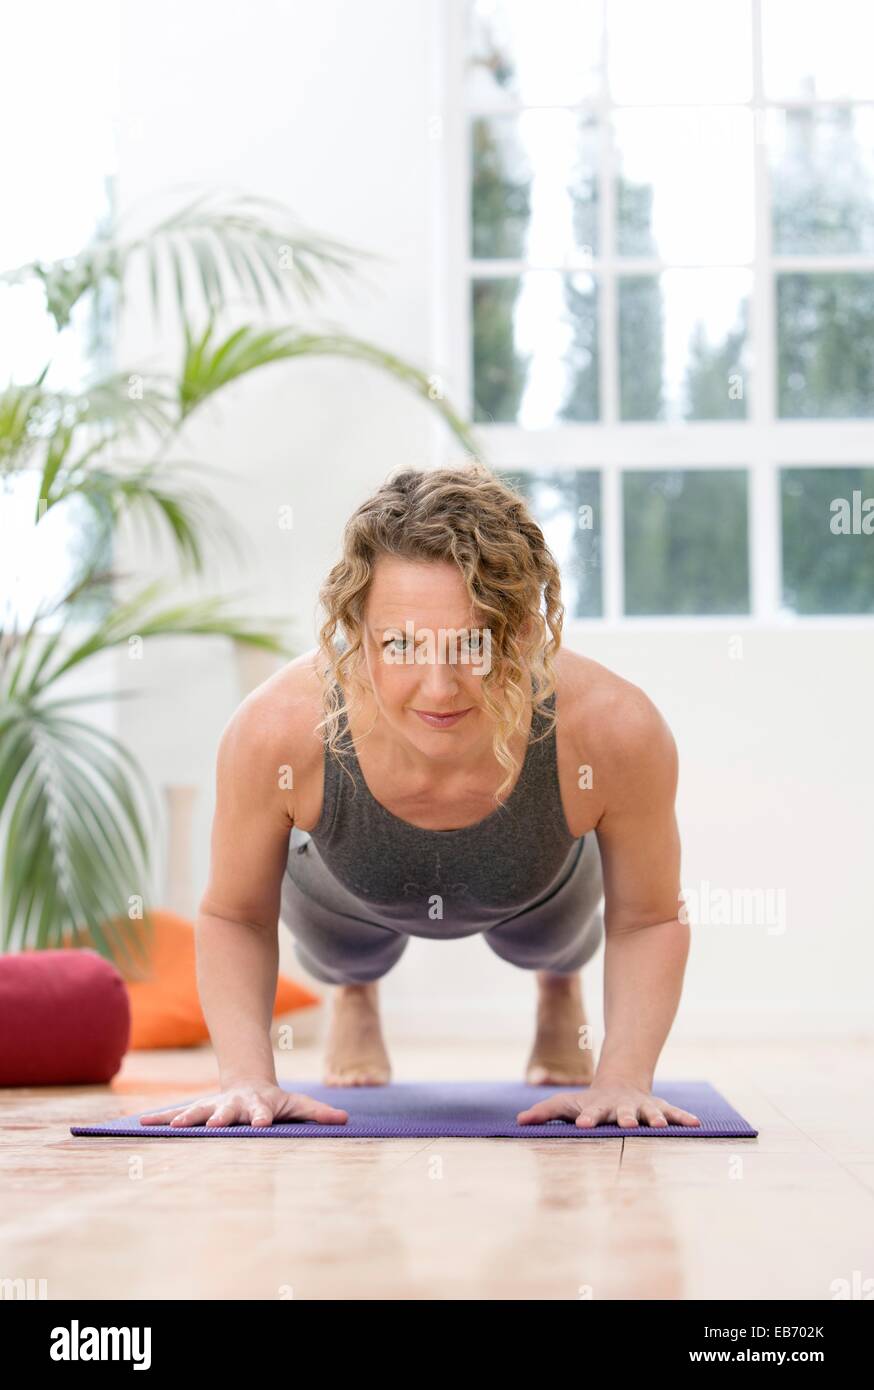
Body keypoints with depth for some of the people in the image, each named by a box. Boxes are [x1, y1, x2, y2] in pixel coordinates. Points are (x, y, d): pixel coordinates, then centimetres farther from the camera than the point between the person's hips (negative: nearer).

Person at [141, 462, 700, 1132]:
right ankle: (355, 994, 65)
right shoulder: (276, 732, -45)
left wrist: (624, 1079, -33)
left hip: (539, 891, 1)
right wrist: (248, 1077, -33)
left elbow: (649, 918, -23)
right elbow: (234, 915, -22)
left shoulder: (613, 730, -46)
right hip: (346, 894, -1)